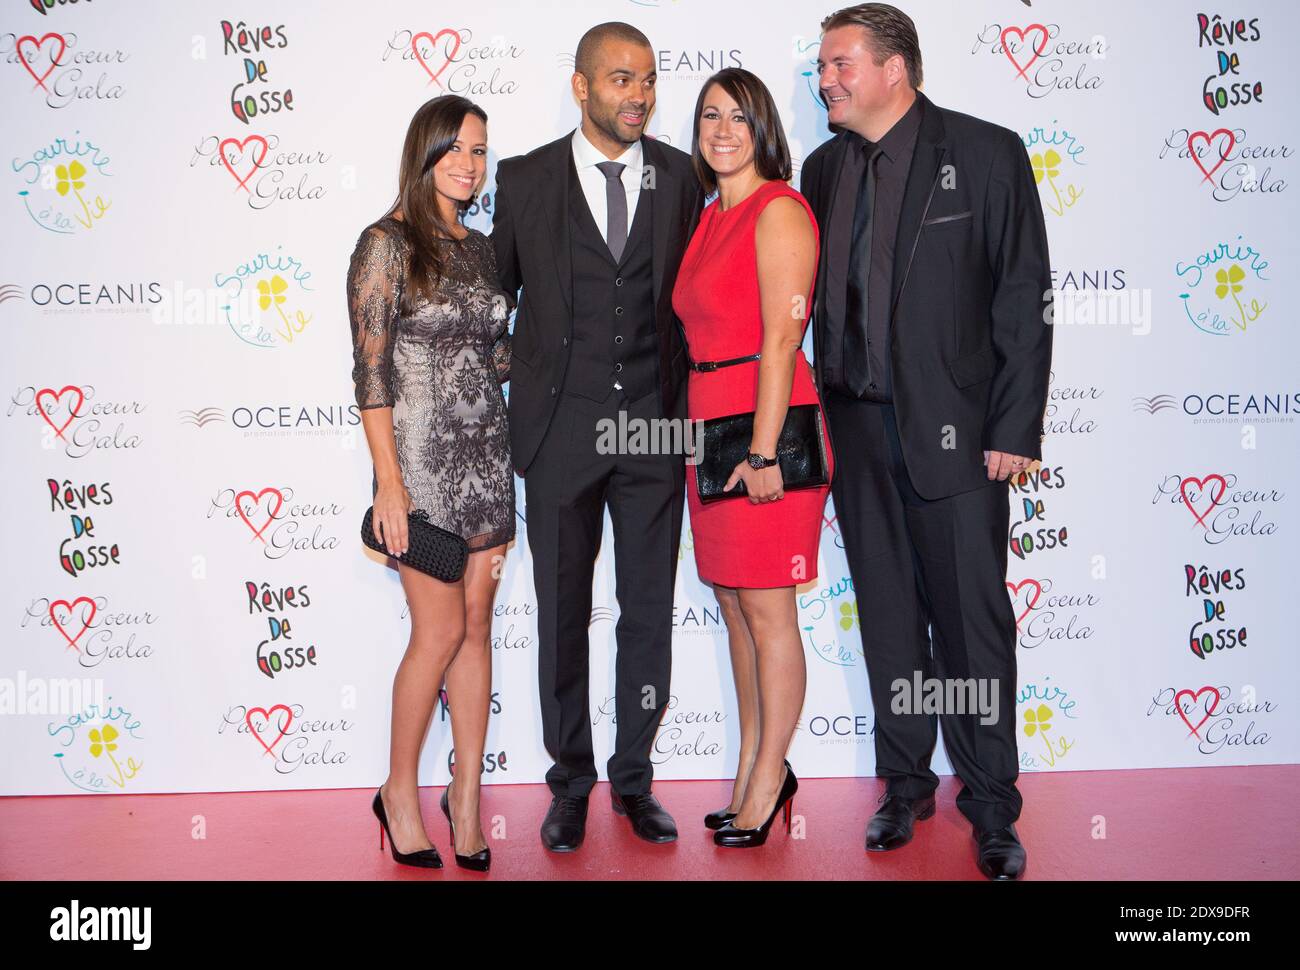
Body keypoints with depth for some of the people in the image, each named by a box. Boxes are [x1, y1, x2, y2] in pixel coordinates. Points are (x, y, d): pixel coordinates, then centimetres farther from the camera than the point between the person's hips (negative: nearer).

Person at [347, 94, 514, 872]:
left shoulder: (483, 248, 13)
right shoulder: (387, 243, -5)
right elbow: (371, 369, -10)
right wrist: (389, 480, -15)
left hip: (485, 454, 5)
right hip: (422, 457, -5)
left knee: (476, 628, 7)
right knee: (441, 629, -4)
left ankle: (467, 794, 18)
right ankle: (401, 793, 15)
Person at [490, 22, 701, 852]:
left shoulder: (681, 177, 5)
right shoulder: (525, 180, 1)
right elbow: (496, 289, 11)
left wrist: (689, 408, 6)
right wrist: (502, 395, 11)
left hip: (655, 426, 1)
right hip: (561, 430, -1)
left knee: (649, 614, 8)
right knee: (563, 618, 8)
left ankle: (633, 778, 24)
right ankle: (571, 784, 23)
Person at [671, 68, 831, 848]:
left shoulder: (779, 210, -9)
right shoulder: (711, 219, 17)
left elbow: (781, 342, -15)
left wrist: (763, 451, -19)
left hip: (765, 431, -9)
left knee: (768, 613, 0)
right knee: (734, 607, 13)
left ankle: (767, 781, 13)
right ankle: (753, 770, 25)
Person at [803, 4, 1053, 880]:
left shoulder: (986, 153, -4)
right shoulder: (824, 169, 10)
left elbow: (1026, 297, -6)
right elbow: (813, 293, 12)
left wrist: (1014, 427, -11)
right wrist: (813, 417, 5)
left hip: (955, 428, -4)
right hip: (857, 428, 5)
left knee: (973, 619, 2)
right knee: (888, 615, 12)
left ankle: (992, 808, 17)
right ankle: (907, 784, 28)